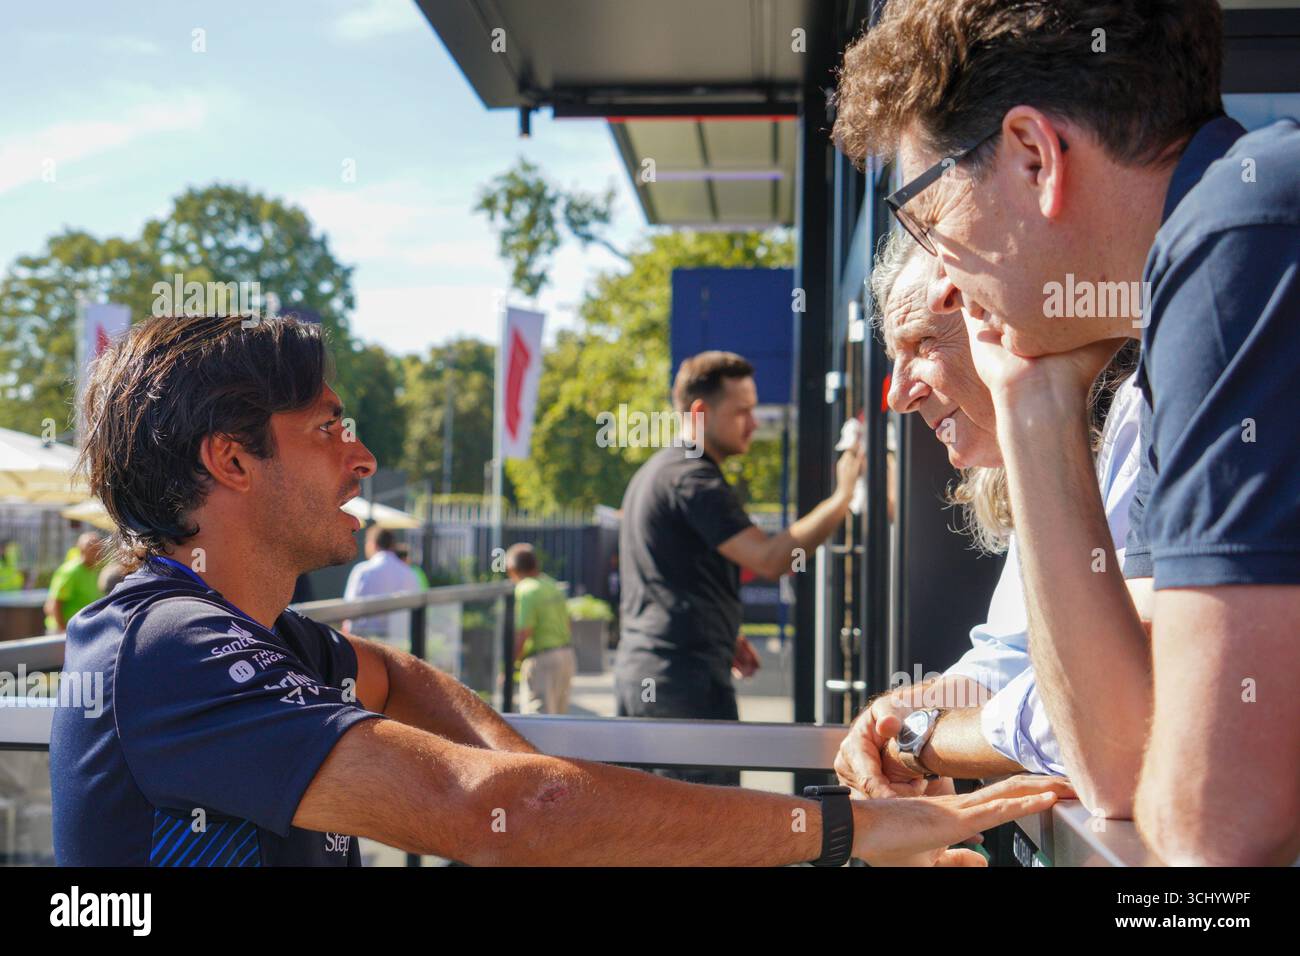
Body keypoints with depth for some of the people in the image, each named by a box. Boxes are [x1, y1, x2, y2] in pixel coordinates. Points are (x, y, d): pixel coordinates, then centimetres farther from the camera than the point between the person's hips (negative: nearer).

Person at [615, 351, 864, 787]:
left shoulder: (653, 472, 20)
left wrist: (724, 636, 22)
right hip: (685, 673, -10)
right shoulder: (692, 478, -13)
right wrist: (844, 496, -18)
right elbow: (770, 559, -21)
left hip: (636, 665, 10)